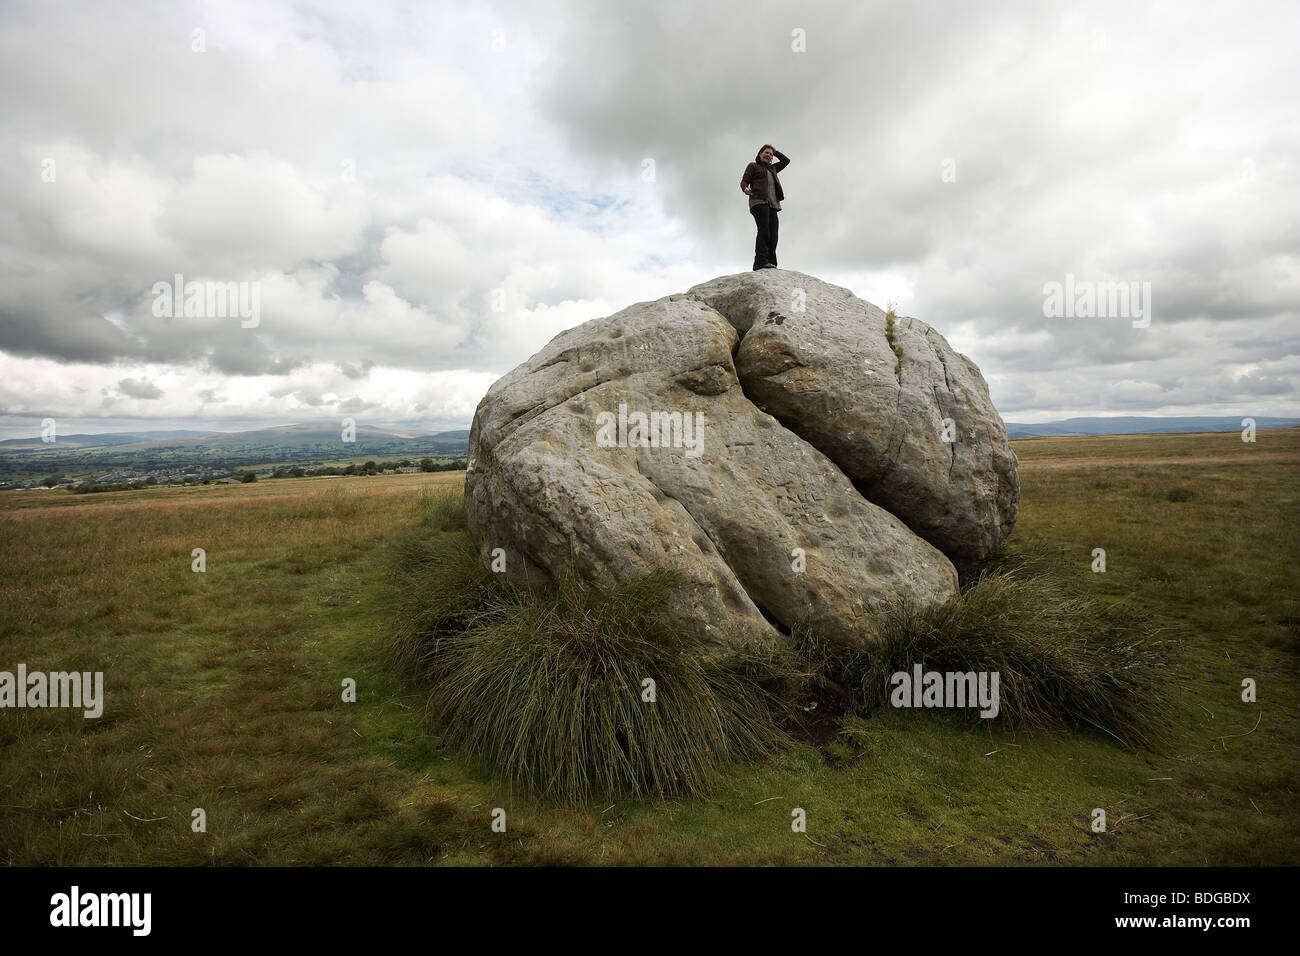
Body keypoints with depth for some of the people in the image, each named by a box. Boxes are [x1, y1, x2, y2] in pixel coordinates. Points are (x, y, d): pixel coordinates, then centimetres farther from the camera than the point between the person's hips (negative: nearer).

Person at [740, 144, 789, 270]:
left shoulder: (771, 169, 32)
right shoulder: (753, 166, 16)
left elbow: (786, 160, 36)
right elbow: (744, 181, 5)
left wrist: (775, 151, 32)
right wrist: (745, 189, -17)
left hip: (772, 204, 6)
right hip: (759, 202, -6)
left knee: (773, 236, -9)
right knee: (764, 231, -25)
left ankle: (771, 263, -16)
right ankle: (761, 262, -34)